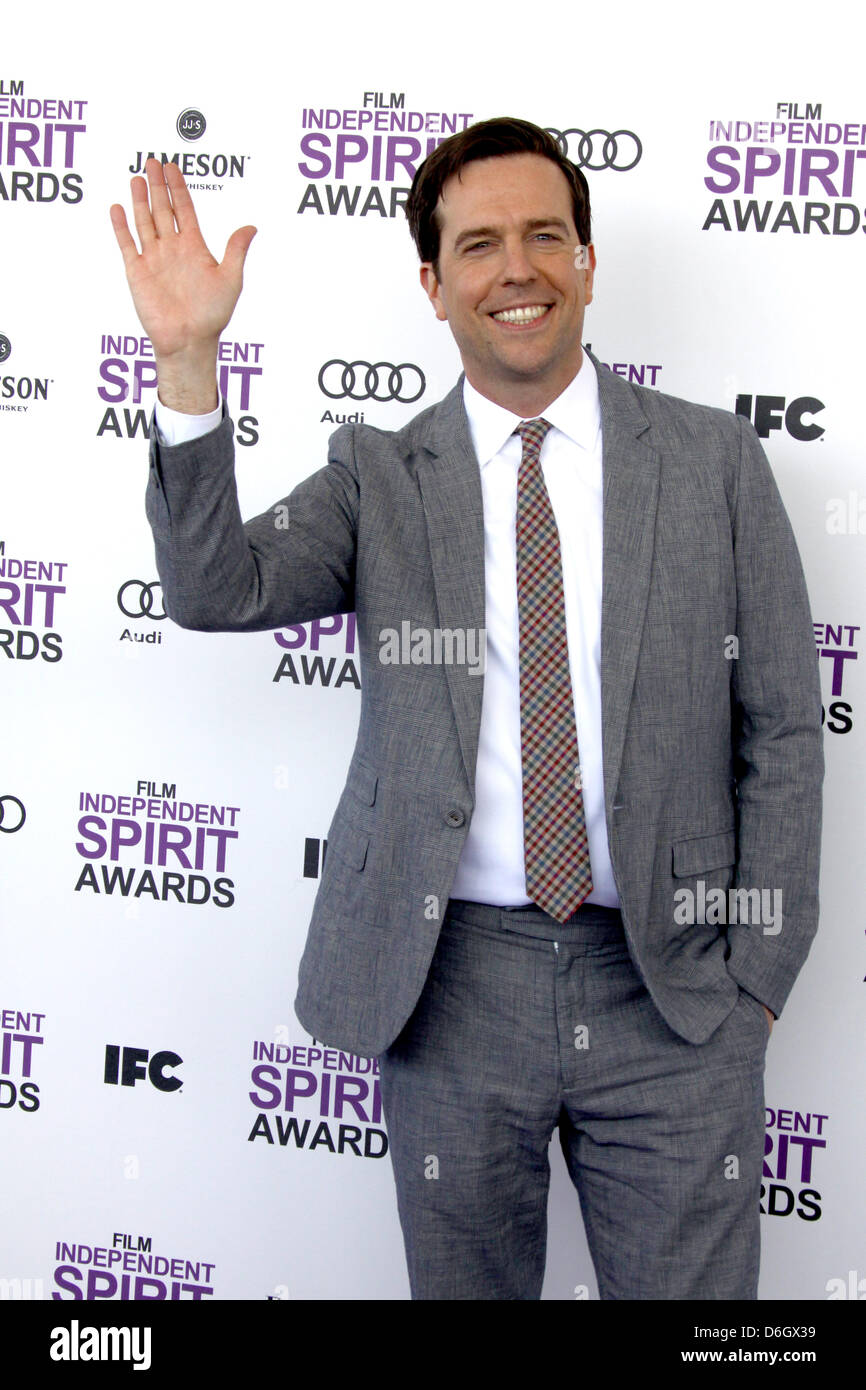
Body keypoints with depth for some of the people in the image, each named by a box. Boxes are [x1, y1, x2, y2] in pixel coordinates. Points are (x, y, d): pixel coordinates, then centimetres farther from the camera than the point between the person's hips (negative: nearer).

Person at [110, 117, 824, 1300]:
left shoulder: (716, 462, 3)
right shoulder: (379, 478, 5)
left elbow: (782, 730, 3)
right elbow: (217, 590, -11)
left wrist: (756, 974, -1)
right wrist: (188, 364, -22)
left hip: (672, 982, 0)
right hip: (455, 981, 1)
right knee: (464, 1288, 16)